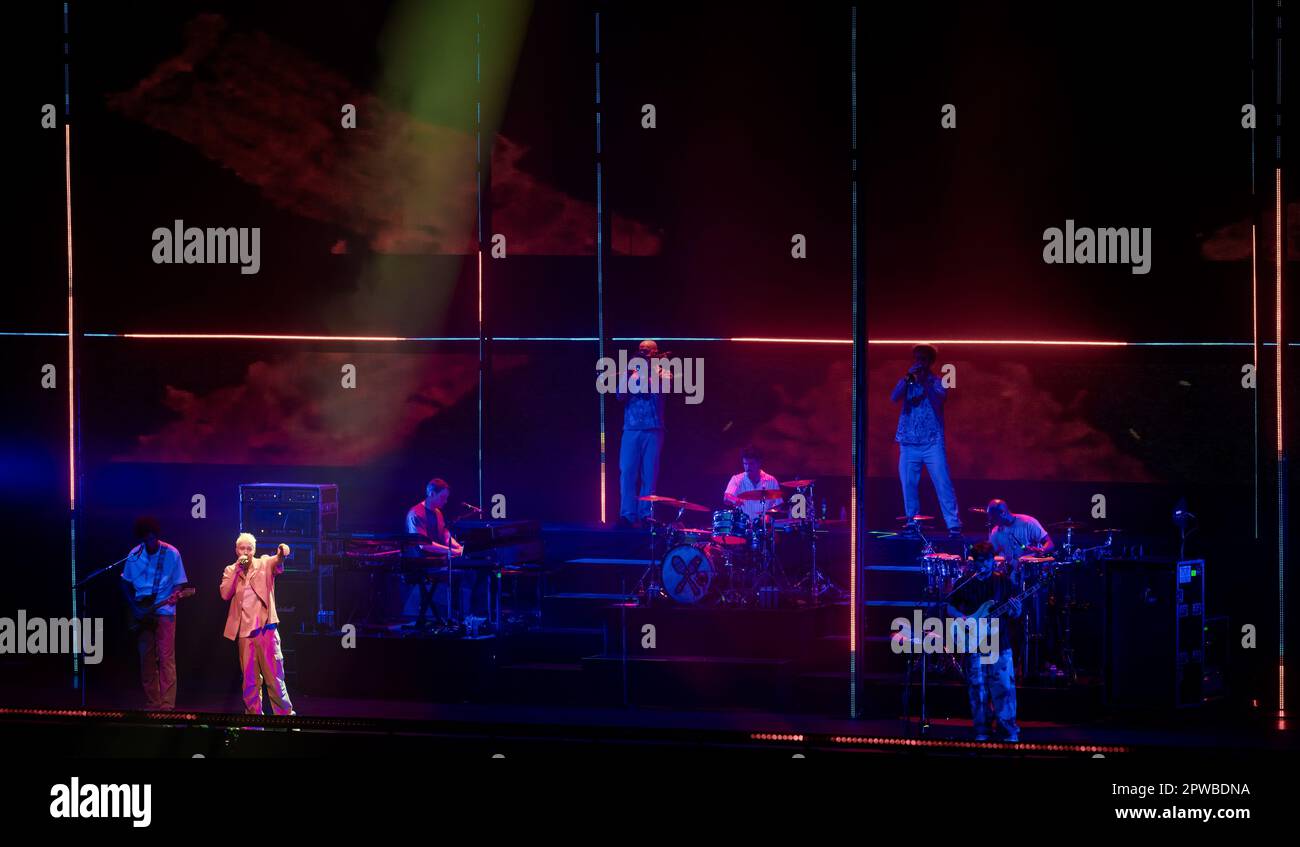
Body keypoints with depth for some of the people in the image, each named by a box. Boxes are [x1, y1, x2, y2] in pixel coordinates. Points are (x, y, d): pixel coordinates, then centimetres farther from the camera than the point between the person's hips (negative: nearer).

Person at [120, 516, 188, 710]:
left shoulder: (171, 554, -5)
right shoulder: (135, 555, 3)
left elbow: (178, 583, 0)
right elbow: (125, 583, 12)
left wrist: (174, 596, -21)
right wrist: (133, 606, -1)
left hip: (164, 612, -4)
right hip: (142, 613, 4)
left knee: (166, 658, -9)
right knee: (146, 658, 5)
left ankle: (167, 706, -10)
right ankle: (152, 704, 12)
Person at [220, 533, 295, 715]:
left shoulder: (264, 564, 5)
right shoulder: (230, 571, 12)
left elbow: (277, 564, -16)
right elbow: (225, 594, -2)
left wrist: (282, 554, -39)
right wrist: (237, 569, -7)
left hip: (265, 626, -2)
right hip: (244, 630, 2)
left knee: (274, 675, -4)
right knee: (250, 679, 5)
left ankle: (284, 713, 0)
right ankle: (253, 714, 9)